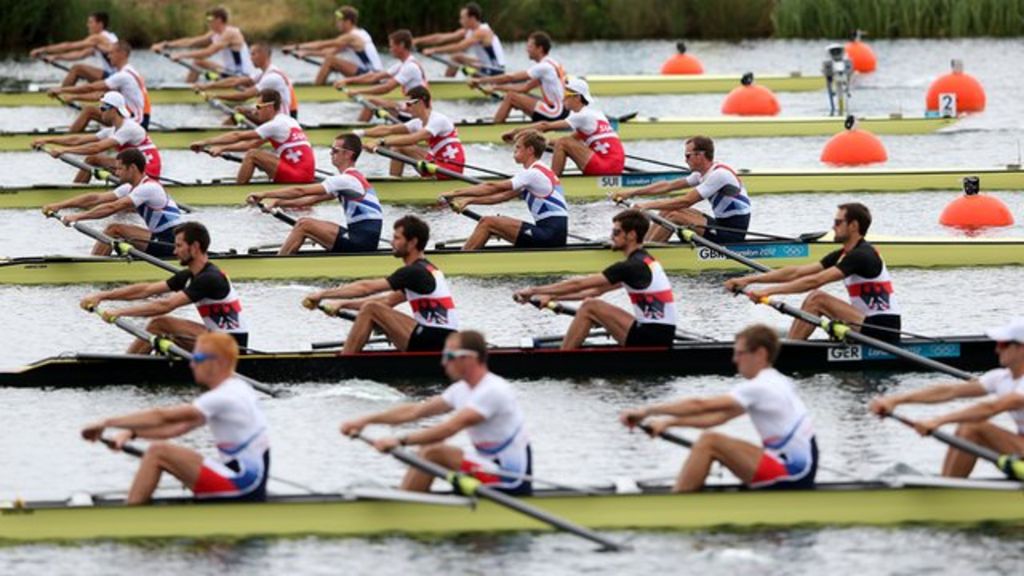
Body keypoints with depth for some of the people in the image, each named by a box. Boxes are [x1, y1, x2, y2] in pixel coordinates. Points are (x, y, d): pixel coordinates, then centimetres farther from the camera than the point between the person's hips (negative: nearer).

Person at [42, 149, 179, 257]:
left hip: (171, 243, -10)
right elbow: (96, 198, 7)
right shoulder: (131, 188, 11)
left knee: (114, 229, -16)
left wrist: (78, 217, -23)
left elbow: (112, 208, -24)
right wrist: (60, 205, 2)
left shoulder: (149, 188, -18)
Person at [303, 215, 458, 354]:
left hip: (433, 341, -10)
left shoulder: (415, 272, -12)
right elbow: (389, 301, 21)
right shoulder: (424, 271, 18)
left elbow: (366, 288, -13)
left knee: (370, 310, -12)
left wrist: (323, 294, -7)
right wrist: (344, 304, 15)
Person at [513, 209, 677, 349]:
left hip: (652, 338, -10)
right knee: (591, 304, 14)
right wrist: (551, 297, 16)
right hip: (660, 336, 10)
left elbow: (578, 285, -13)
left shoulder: (633, 266, -15)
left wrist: (533, 291, -6)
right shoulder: (643, 261, 15)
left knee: (590, 308, -11)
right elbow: (597, 291, 19)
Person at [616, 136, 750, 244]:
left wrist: (649, 206, -19)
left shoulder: (719, 174, -19)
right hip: (723, 225, 9)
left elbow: (686, 201, -23)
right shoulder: (702, 174, 10)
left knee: (674, 215, -18)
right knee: (668, 210, 6)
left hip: (733, 234, -9)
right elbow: (668, 186, 13)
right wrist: (633, 193, 9)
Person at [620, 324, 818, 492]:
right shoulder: (777, 383, 15)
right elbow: (717, 417, 15)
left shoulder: (759, 388, -15)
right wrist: (669, 422, 8)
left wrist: (646, 411, -10)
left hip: (792, 476, -10)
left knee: (709, 442, -15)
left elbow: (699, 405, -16)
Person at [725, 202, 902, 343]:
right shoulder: (843, 255, 12)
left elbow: (814, 281, -23)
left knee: (817, 299, -15)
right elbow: (795, 273, 8)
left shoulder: (861, 256, -16)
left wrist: (770, 291, -24)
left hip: (883, 330, -9)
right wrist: (749, 280, 2)